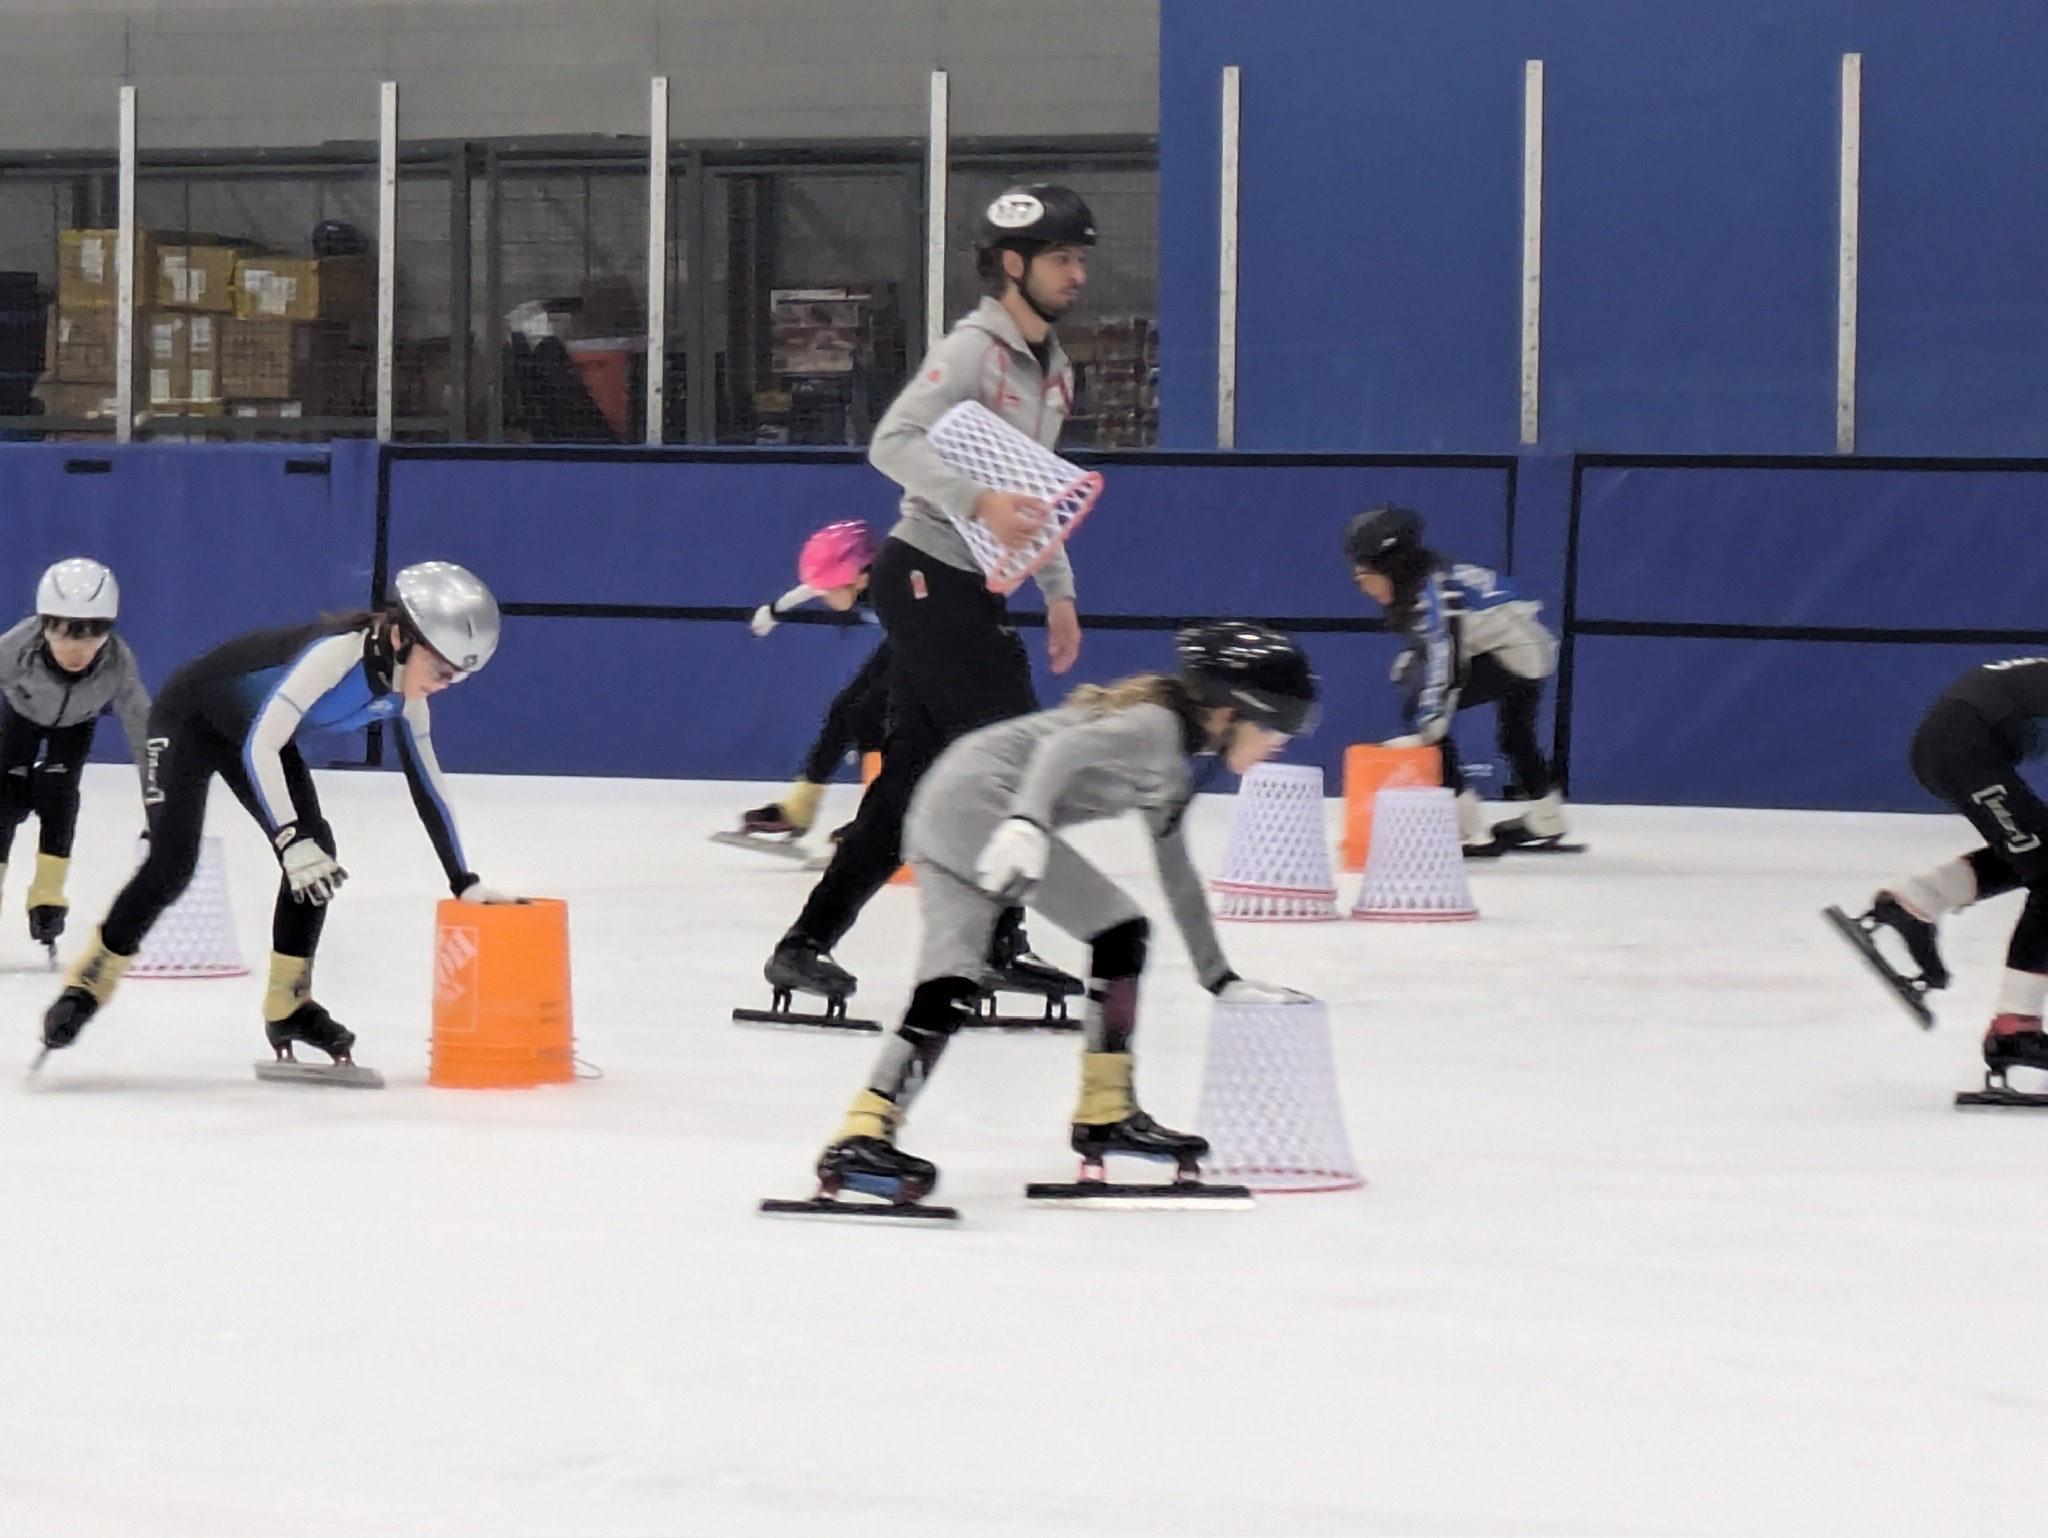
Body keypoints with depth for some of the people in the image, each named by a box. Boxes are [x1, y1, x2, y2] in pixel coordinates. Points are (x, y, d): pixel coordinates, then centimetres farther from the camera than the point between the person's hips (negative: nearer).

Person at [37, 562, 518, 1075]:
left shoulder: (405, 691, -14)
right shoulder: (339, 652, -38)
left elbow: (426, 783, -3)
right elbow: (260, 746, -42)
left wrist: (464, 882, -3)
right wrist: (292, 839, -50)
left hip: (256, 727, 7)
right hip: (190, 718, -7)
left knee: (315, 855, -6)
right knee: (171, 863, -16)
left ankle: (288, 1007, 5)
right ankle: (87, 986, -2)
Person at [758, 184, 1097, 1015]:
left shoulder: (1054, 370, 16)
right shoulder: (973, 350, -14)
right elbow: (893, 443, -26)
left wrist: (1057, 591, 22)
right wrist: (978, 502, -36)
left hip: (971, 590, 9)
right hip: (926, 574, -9)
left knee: (915, 776, 6)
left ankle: (807, 942, 8)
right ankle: (996, 942, 1)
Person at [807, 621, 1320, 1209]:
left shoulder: (1178, 760, 20)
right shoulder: (1156, 730, -10)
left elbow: (1175, 869, 30)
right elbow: (1064, 748, -26)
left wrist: (1219, 977, 35)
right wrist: (1027, 823, -43)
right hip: (980, 794, -10)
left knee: (947, 993, -1)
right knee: (1118, 930, -7)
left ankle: (862, 1137, -10)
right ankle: (1105, 1113, -4)